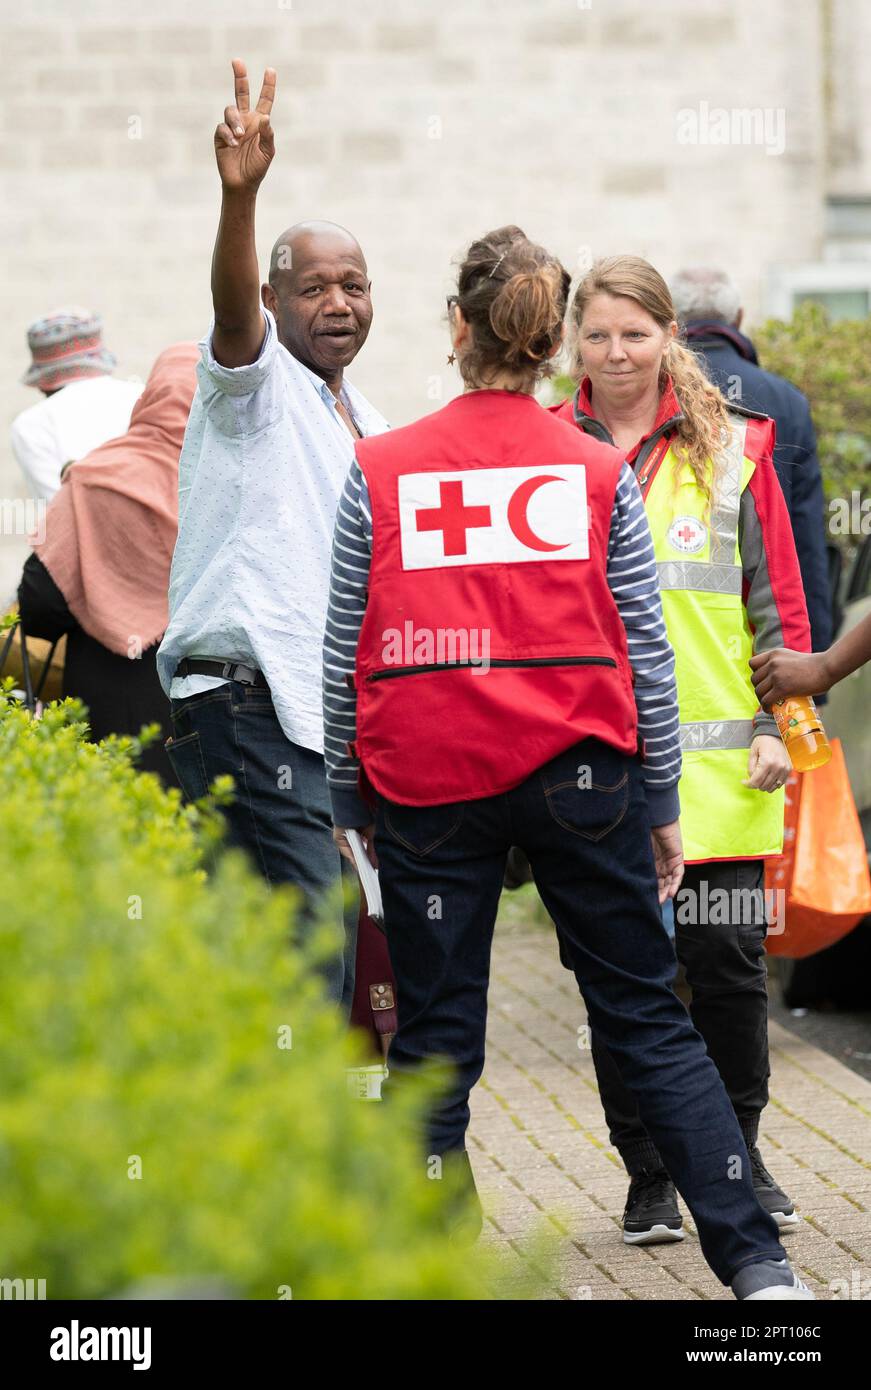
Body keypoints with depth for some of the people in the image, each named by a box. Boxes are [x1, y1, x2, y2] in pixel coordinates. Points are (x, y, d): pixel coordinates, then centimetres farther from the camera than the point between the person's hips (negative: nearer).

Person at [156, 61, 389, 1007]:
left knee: (327, 963, 9)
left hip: (330, 718, 9)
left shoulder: (367, 427, 21)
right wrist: (240, 194, -45)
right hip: (247, 706, -9)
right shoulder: (255, 385, -4)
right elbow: (232, 304, -27)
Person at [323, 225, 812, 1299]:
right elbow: (644, 649, 3)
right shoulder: (600, 473, 2)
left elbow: (345, 652, 3)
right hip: (578, 771, 1)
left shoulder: (379, 472, 1)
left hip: (425, 783, 0)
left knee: (433, 1039, 7)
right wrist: (663, 806, 11)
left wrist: (350, 804, 12)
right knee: (645, 1019, 6)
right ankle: (755, 1263, 3)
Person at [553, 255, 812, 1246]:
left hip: (717, 757, 0)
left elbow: (776, 598, 7)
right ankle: (649, 1174, 14)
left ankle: (736, 1154, 21)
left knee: (727, 961, 1)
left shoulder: (732, 447, 6)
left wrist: (778, 722, -1)